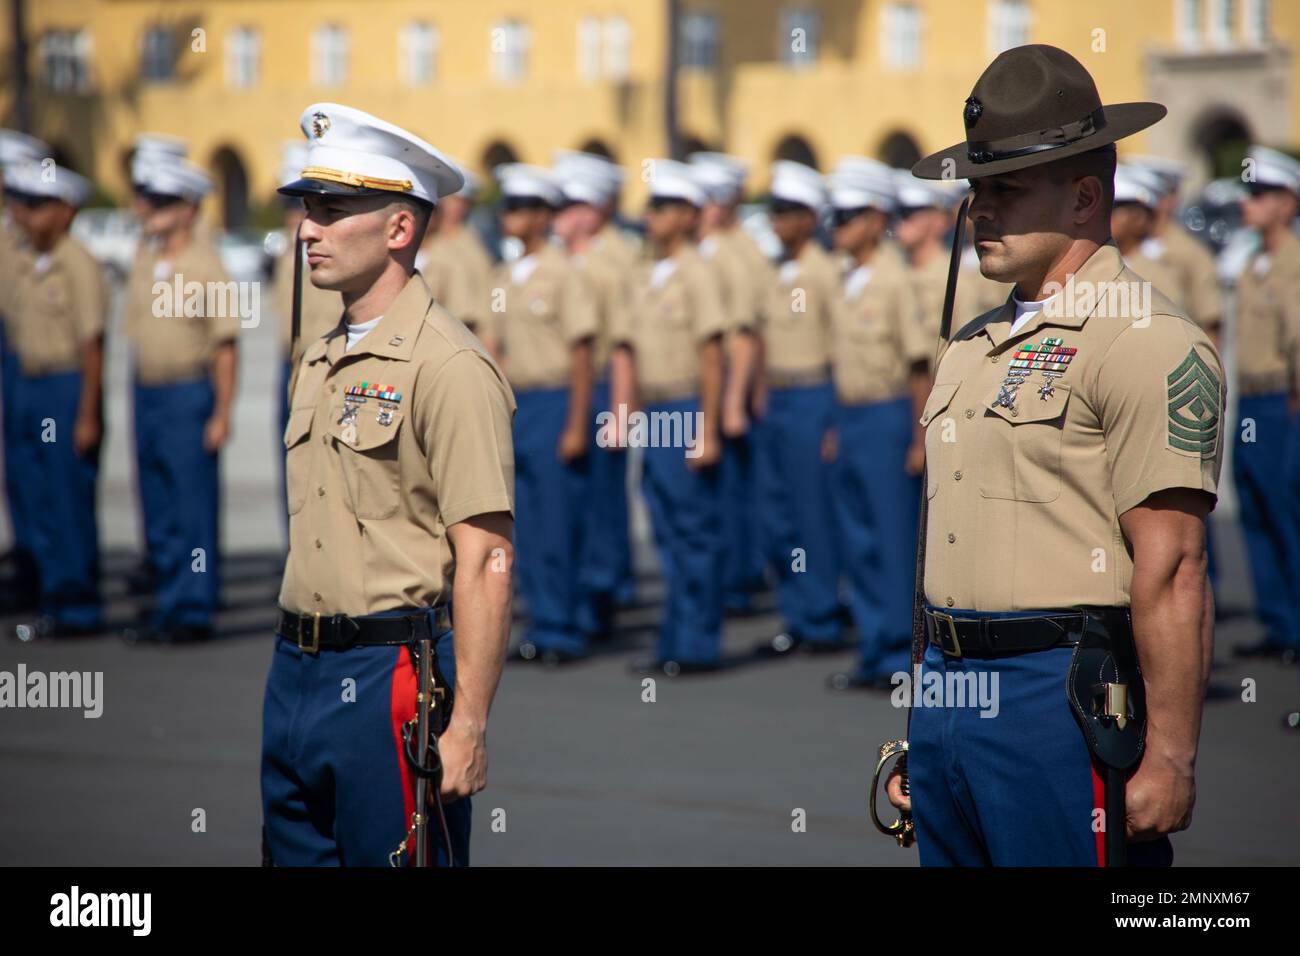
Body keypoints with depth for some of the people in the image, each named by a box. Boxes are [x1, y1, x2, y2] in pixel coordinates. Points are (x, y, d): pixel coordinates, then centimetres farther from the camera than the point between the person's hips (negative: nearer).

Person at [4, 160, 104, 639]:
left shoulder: (77, 264, -12)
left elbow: (91, 343, -15)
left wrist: (87, 415, -17)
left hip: (68, 390, -9)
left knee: (71, 504, -4)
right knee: (44, 505, 12)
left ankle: (79, 608, 3)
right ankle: (56, 602, 19)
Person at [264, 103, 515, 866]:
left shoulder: (450, 365, -12)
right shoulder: (320, 362, 14)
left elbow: (486, 562, -16)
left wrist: (469, 726, -20)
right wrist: (293, 669, 15)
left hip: (390, 680, -8)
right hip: (295, 672, 8)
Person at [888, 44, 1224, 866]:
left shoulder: (1149, 341, -10)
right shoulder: (973, 344, 18)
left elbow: (1171, 572, -16)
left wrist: (1170, 759, -20)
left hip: (1063, 703, -8)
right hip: (949, 698, 9)